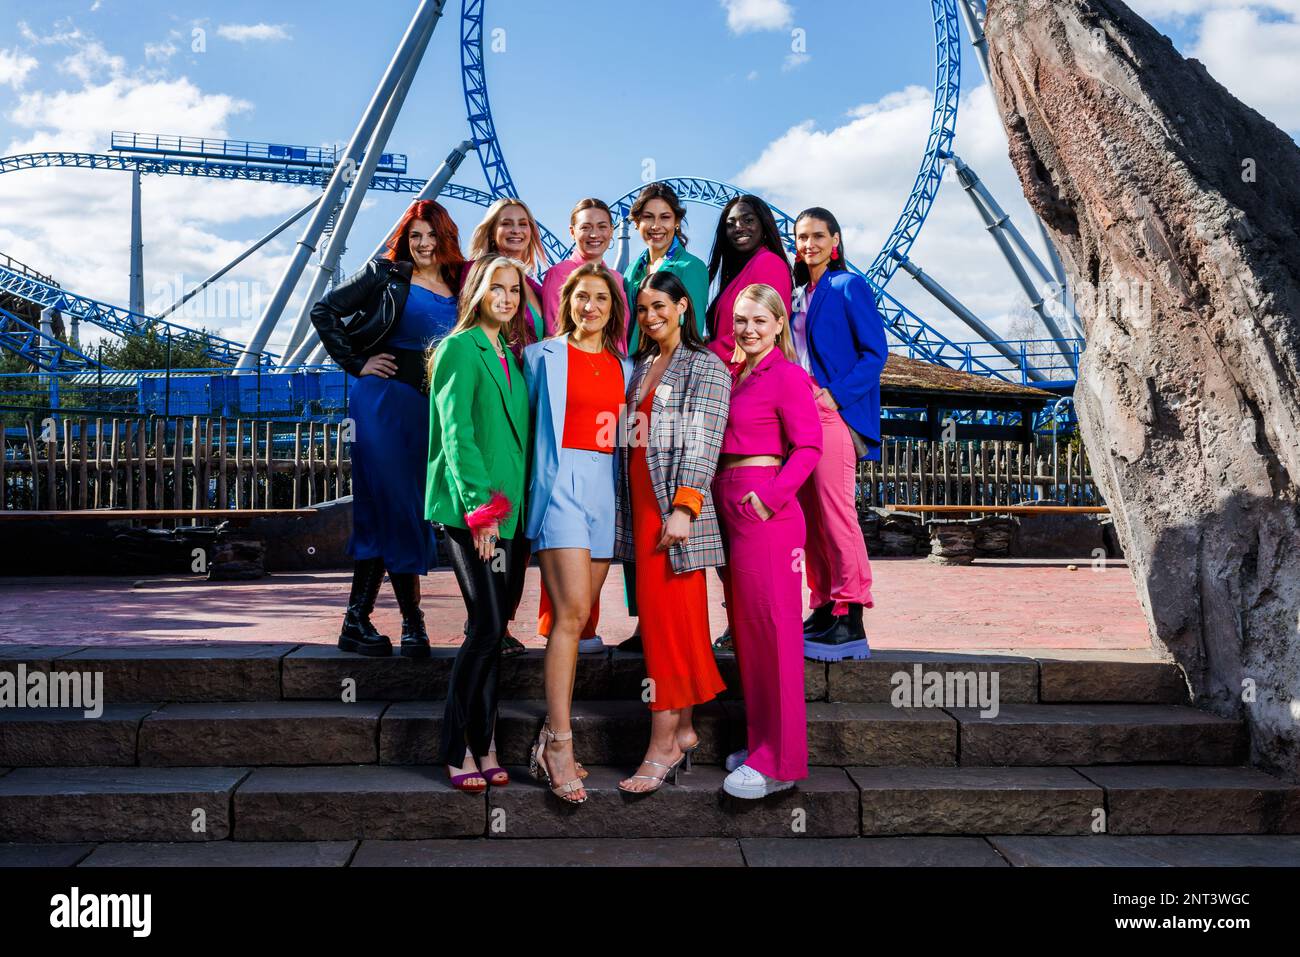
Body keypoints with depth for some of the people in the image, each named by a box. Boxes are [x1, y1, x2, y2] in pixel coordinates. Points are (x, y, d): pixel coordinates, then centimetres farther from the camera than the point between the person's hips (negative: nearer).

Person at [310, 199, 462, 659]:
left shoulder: (457, 290, 13)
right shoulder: (385, 275, 2)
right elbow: (323, 311, 2)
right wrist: (355, 363, -3)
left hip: (430, 408, 5)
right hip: (384, 400, -4)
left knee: (383, 511, 6)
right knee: (395, 505, -7)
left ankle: (358, 617, 11)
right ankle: (412, 618, -1)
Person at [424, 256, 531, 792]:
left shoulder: (510, 355, 18)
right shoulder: (460, 348, -4)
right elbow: (456, 434, -12)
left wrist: (505, 506, 10)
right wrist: (479, 508, -18)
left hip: (506, 507, 7)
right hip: (470, 507, -7)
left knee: (494, 629, 7)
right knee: (486, 627, -11)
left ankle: (482, 746, 14)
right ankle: (458, 751, 1)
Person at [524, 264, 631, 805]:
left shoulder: (623, 367, 17)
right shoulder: (542, 357, 6)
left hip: (606, 490, 5)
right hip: (560, 485, -4)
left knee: (577, 618, 4)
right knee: (572, 613, -16)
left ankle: (548, 744, 11)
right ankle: (560, 746, -12)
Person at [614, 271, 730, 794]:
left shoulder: (706, 367, -2)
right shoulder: (641, 366, 19)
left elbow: (702, 443, -11)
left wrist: (683, 508, -21)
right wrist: (626, 508, 11)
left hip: (676, 502, -7)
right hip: (639, 501, 7)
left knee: (667, 616, -9)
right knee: (660, 614, 7)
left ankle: (663, 745, -6)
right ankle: (684, 730, 15)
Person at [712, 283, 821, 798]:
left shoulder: (787, 376, -7)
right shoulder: (734, 375, 16)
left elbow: (808, 446, -13)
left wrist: (771, 495, -22)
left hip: (766, 510, -9)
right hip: (730, 507, 9)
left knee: (772, 629, -4)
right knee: (745, 626, 14)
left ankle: (780, 761, 3)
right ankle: (760, 740, 26)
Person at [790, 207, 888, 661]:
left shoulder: (849, 287, -2)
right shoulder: (798, 294, 19)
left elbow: (875, 351, -9)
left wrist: (836, 394, -18)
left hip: (835, 411, -8)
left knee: (835, 511, -12)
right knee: (810, 514, 7)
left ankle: (850, 620, -9)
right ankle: (824, 607, 14)